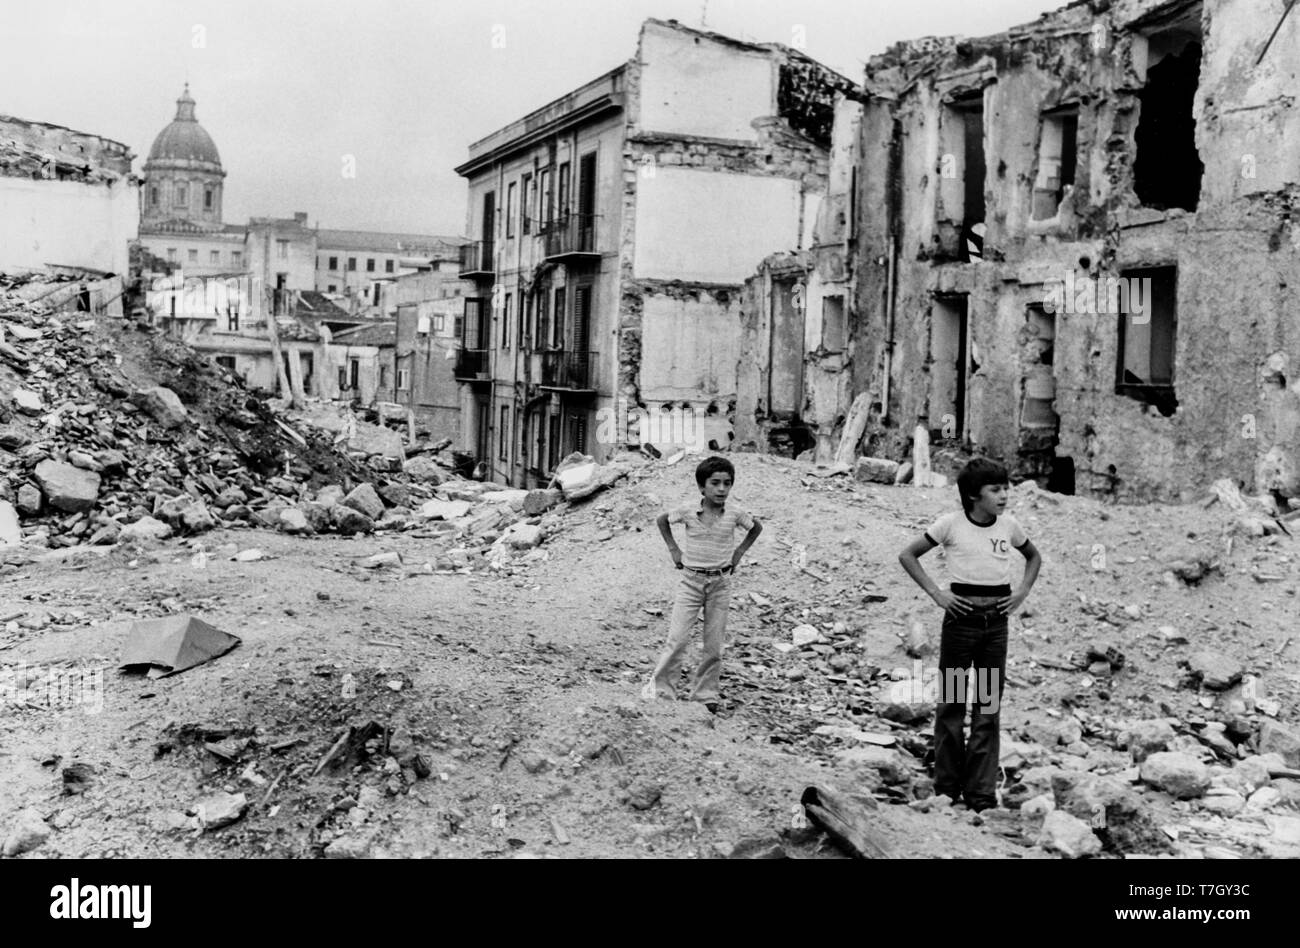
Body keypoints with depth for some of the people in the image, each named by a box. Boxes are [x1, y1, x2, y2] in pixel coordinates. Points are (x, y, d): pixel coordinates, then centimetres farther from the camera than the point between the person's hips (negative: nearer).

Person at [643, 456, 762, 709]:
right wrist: (673, 548, 5)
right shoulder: (688, 512, -9)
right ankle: (661, 687, 3)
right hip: (691, 580, -1)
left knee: (714, 645, 5)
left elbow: (756, 527, 14)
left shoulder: (734, 514, -6)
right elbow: (662, 520, 10)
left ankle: (706, 694, 16)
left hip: (720, 583, 1)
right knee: (678, 638, -9)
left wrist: (739, 552, 7)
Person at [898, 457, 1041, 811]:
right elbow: (908, 556, -1)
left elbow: (1034, 557, 22)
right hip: (961, 616, -3)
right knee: (951, 702, 5)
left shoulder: (1008, 524, 4)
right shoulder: (951, 523, -7)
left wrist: (1023, 591, 7)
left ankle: (981, 791, 12)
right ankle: (947, 788, 16)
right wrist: (936, 593, -8)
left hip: (996, 619, 3)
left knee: (989, 705, 5)